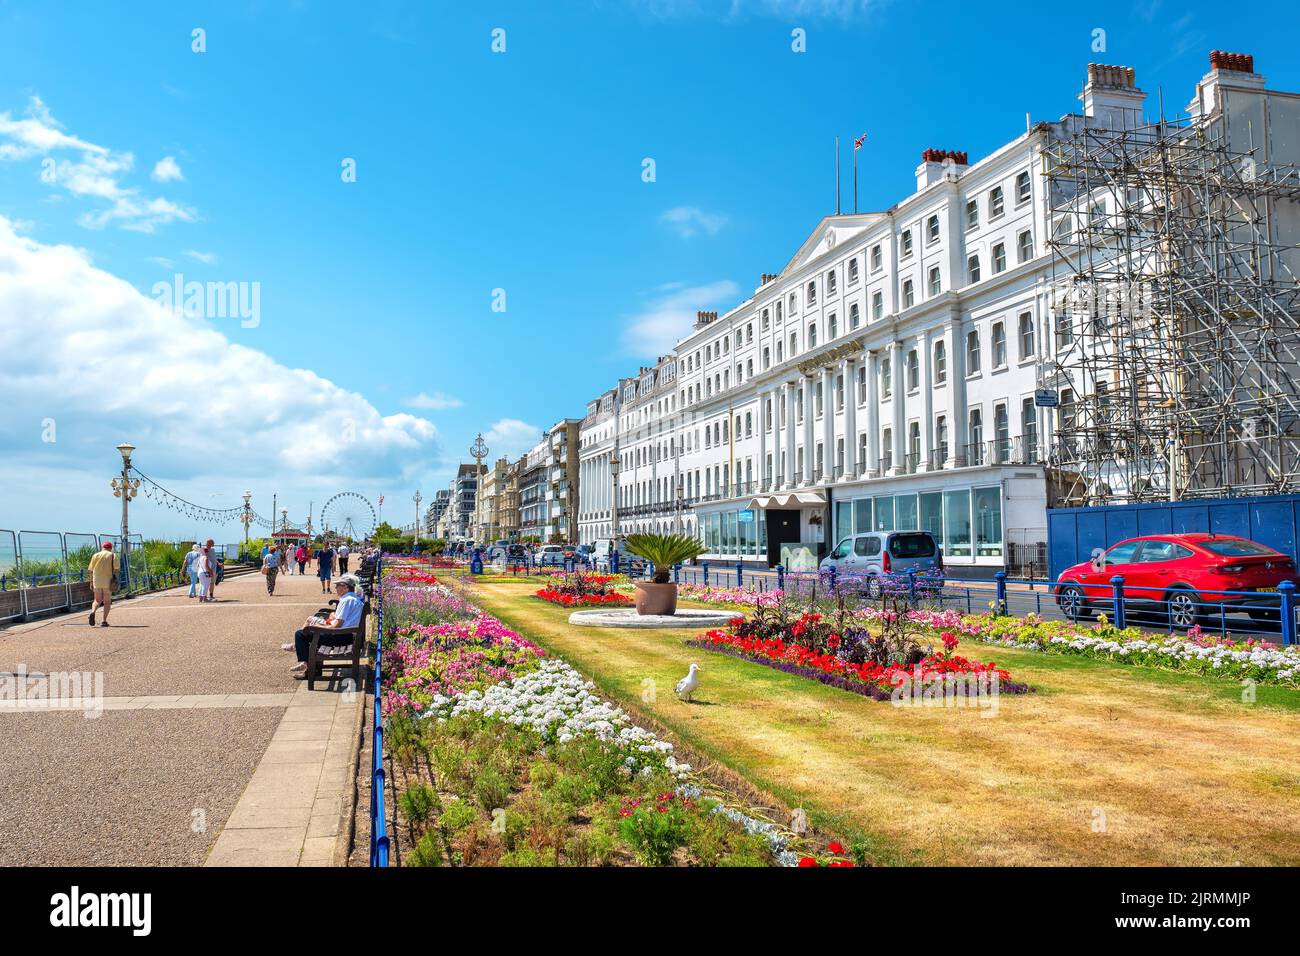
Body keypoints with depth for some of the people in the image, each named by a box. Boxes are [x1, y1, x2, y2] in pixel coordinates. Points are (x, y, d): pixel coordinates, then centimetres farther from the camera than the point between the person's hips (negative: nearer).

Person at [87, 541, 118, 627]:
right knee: (107, 602, 7)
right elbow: (115, 569, -7)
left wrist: (91, 582, 11)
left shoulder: (95, 555, 11)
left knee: (97, 600, 12)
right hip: (108, 580, -2)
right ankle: (104, 621, -1)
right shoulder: (113, 555, 4)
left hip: (96, 580, 2)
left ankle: (93, 612, -18)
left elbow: (91, 570, 8)